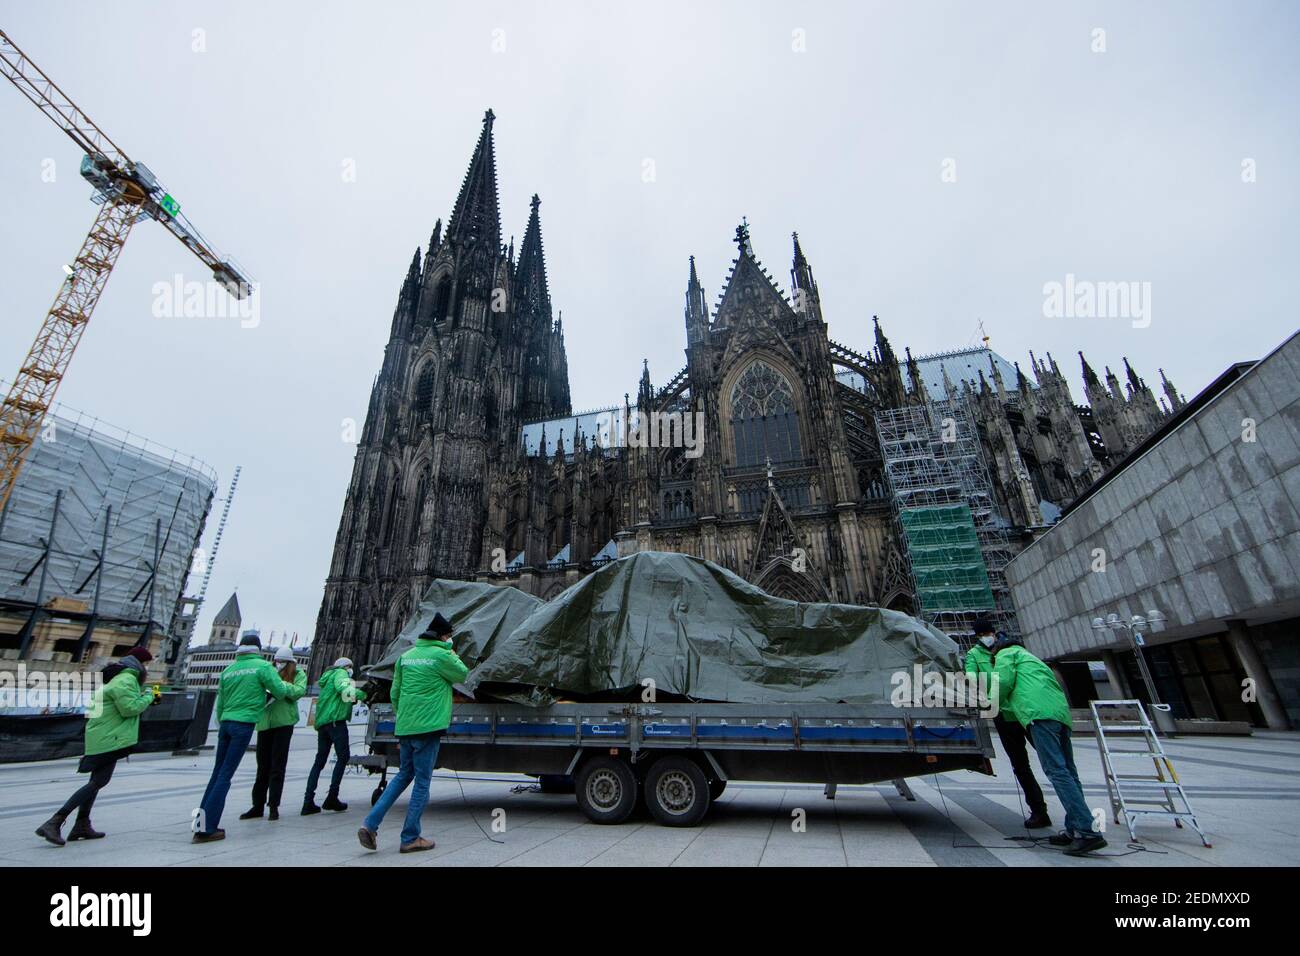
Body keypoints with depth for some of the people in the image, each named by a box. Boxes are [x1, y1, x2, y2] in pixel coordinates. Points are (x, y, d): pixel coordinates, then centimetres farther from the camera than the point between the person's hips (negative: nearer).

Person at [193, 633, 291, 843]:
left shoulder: (227, 670, 12)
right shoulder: (263, 666, -4)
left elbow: (220, 703, 18)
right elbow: (280, 692, -5)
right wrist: (286, 686, 17)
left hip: (226, 722, 6)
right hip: (244, 724, -6)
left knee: (217, 773, 16)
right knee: (225, 775, -2)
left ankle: (202, 820, 17)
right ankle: (207, 828, -1)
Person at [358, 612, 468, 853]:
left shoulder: (405, 656, 9)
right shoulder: (441, 655, -11)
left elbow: (395, 693, 14)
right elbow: (462, 674, 4)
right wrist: (452, 653, 14)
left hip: (405, 727, 7)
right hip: (428, 727, -7)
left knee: (404, 775, 23)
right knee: (422, 781, 5)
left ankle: (370, 824, 15)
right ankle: (410, 838, 13)